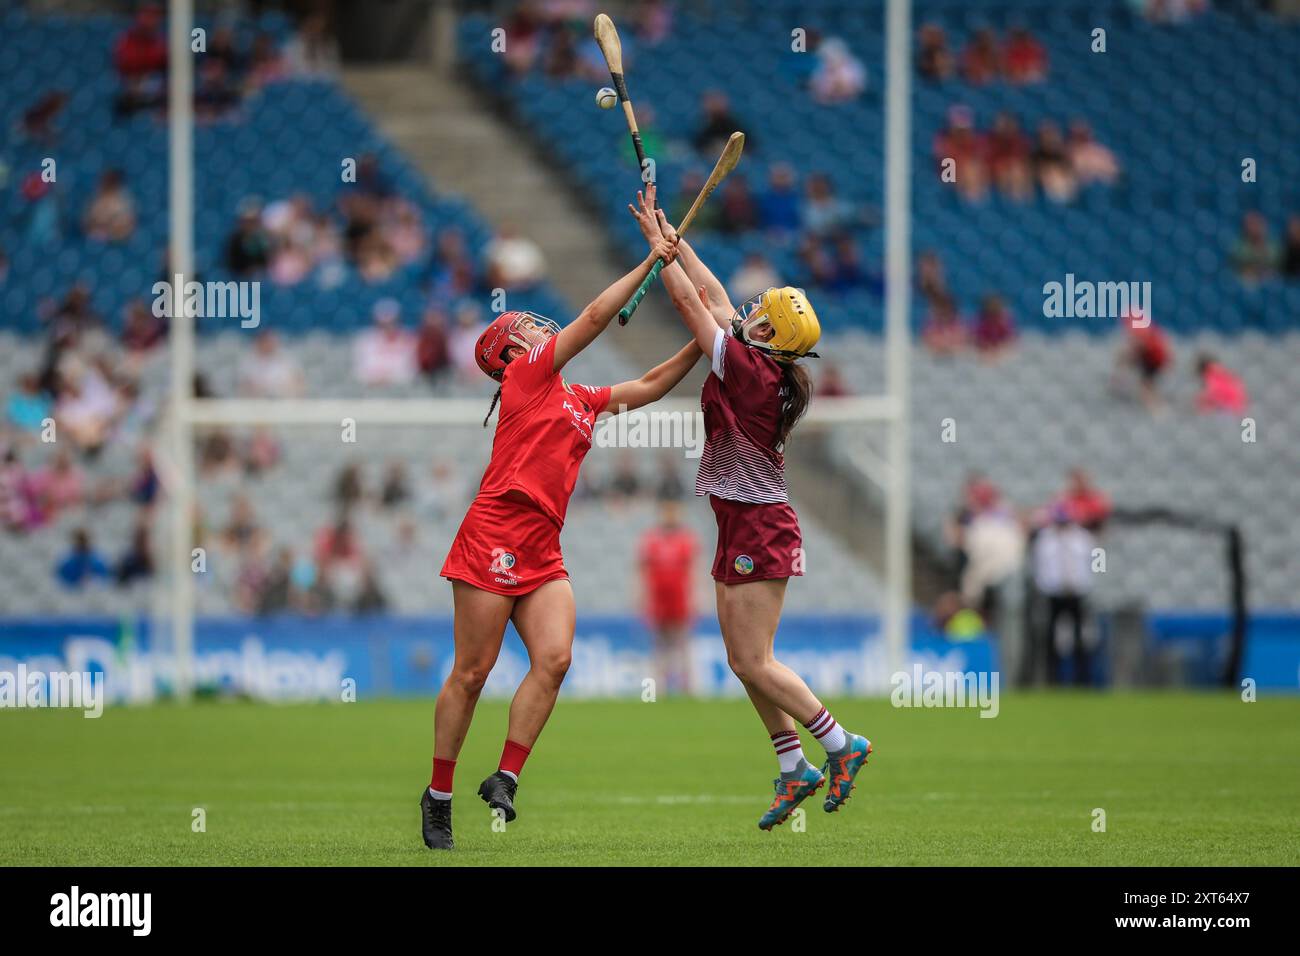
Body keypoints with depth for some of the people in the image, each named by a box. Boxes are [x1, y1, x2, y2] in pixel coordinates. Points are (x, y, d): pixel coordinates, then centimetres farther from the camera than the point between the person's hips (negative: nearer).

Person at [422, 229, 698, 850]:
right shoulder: (528, 375, 2)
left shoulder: (580, 400, 24)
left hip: (543, 551, 7)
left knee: (554, 659, -12)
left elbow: (648, 387, 30)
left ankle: (505, 779, -8)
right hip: (496, 534, -7)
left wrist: (702, 344, 20)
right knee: (472, 671, -5)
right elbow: (596, 317, -2)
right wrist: (651, 263, 2)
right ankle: (438, 797, 3)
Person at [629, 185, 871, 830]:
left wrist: (657, 243, -4)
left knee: (753, 662, -7)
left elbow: (690, 303, -13)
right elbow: (713, 297, 15)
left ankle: (841, 745, 0)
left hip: (758, 532, -9)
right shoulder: (767, 368, 4)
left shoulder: (747, 370, -19)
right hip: (747, 529, 9)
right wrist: (675, 241, 18)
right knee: (744, 661, 11)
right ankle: (794, 770, 15)